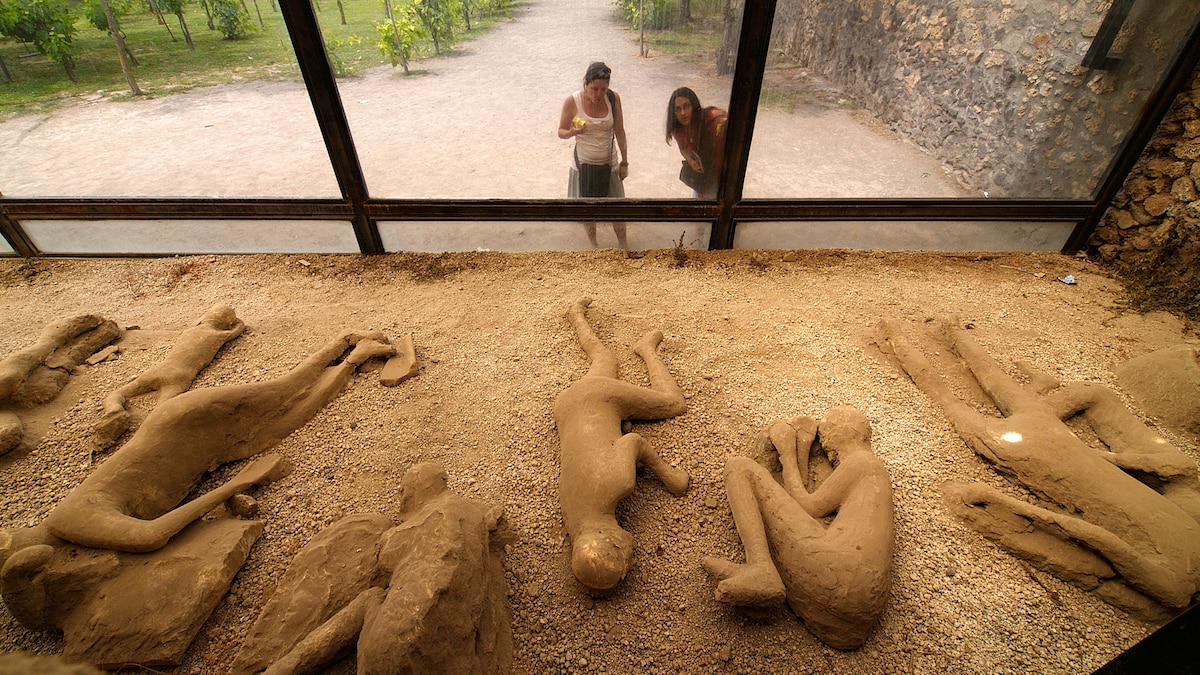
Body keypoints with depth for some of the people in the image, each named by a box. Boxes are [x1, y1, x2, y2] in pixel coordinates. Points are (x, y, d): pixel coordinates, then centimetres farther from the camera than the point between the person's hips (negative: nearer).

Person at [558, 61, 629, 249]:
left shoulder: (613, 98, -9)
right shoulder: (572, 101, -15)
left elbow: (619, 131, 0)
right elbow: (561, 132, -6)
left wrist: (624, 162, 2)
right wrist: (573, 132, -29)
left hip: (609, 163, 1)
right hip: (584, 163, -1)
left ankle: (623, 243, 30)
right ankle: (593, 242, 36)